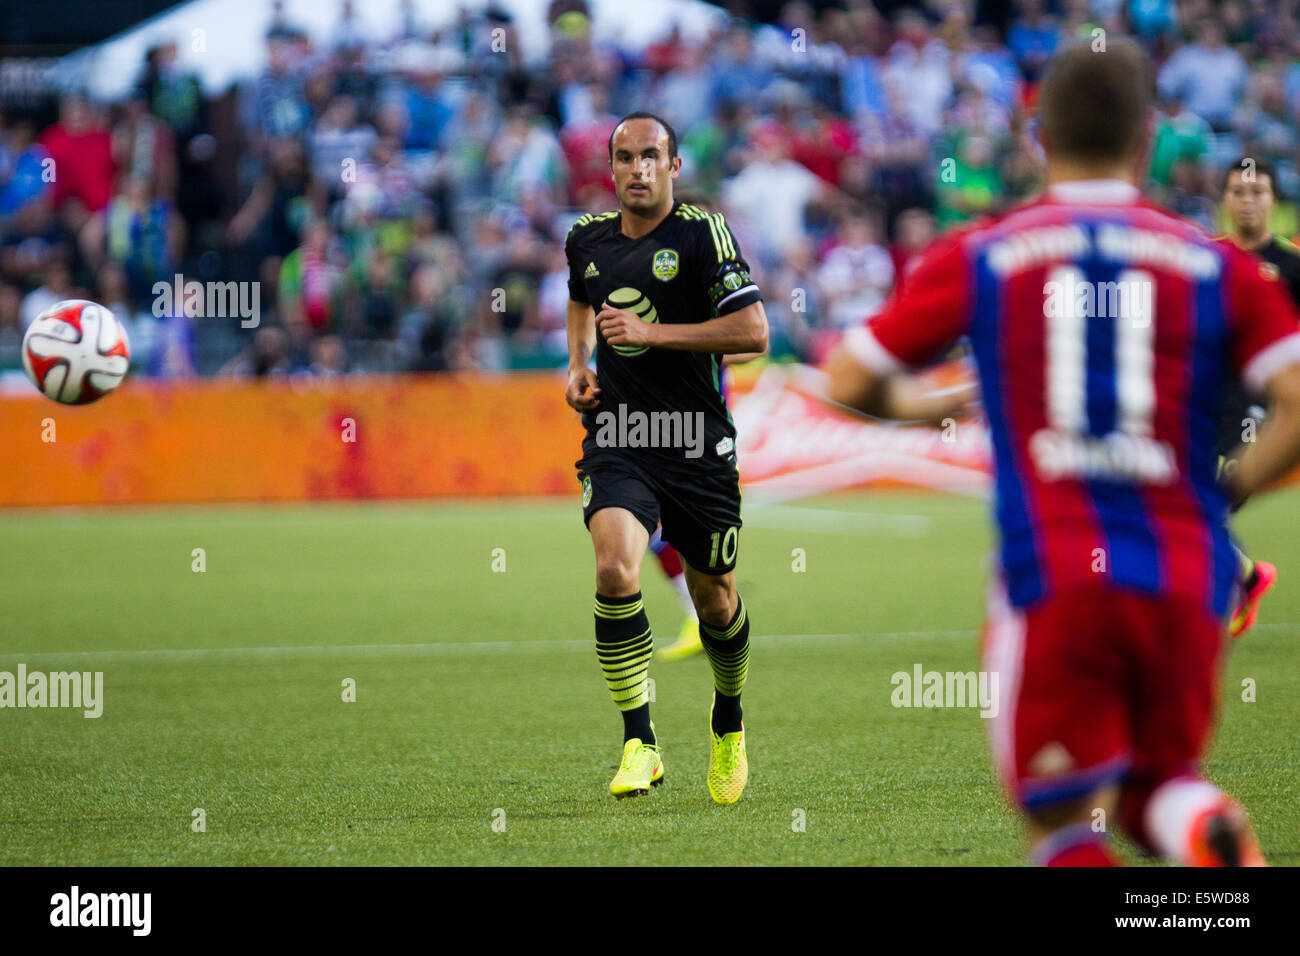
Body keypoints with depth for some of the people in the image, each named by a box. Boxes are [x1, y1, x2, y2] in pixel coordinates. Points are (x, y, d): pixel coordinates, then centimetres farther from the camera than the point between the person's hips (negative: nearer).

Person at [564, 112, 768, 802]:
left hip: (697, 444, -2)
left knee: (715, 599, 10)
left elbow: (753, 331, -13)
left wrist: (652, 332, -18)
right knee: (615, 568, -24)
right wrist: (579, 363, 13)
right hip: (616, 441, 2)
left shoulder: (702, 234, -7)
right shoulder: (586, 239, 8)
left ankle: (728, 722, 40)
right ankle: (639, 744, -18)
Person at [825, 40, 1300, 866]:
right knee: (1156, 785, 22)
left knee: (1067, 828, 6)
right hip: (1185, 581, 2)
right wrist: (1225, 493, 12)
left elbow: (848, 380, 12)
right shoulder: (1218, 266, 7)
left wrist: (919, 406, 33)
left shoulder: (979, 258, 6)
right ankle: (1207, 828, -15)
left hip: (1051, 586, -1)